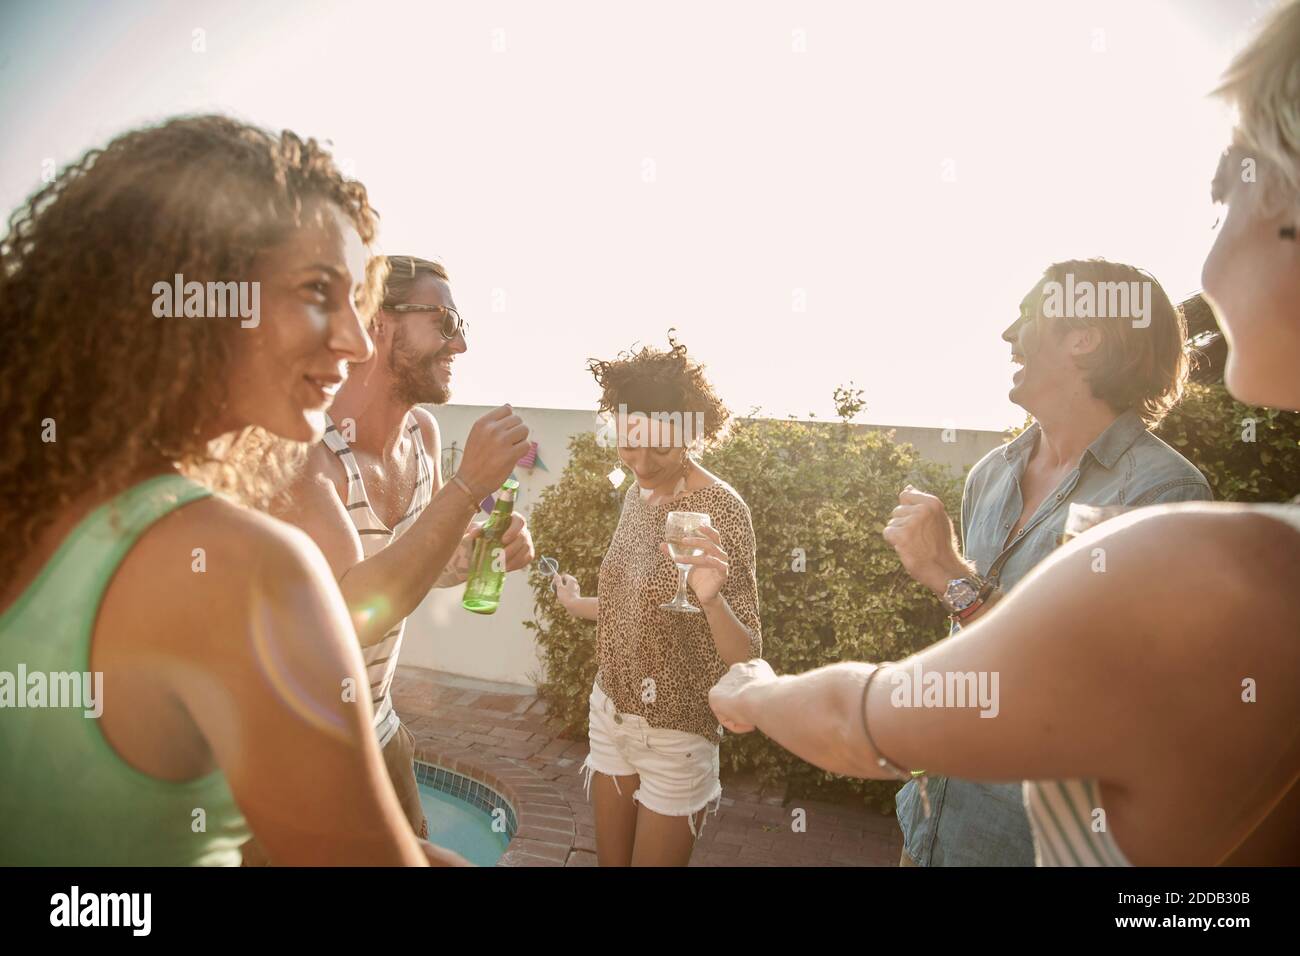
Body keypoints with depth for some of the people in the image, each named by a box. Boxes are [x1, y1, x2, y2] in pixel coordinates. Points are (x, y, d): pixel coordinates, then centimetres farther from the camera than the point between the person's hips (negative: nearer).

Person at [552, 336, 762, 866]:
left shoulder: (720, 508, -21)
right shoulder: (638, 493, -1)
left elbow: (746, 657, -23)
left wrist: (710, 598, -42)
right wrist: (577, 605, 27)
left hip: (675, 733, -6)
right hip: (611, 712, 6)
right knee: (610, 858, 19)